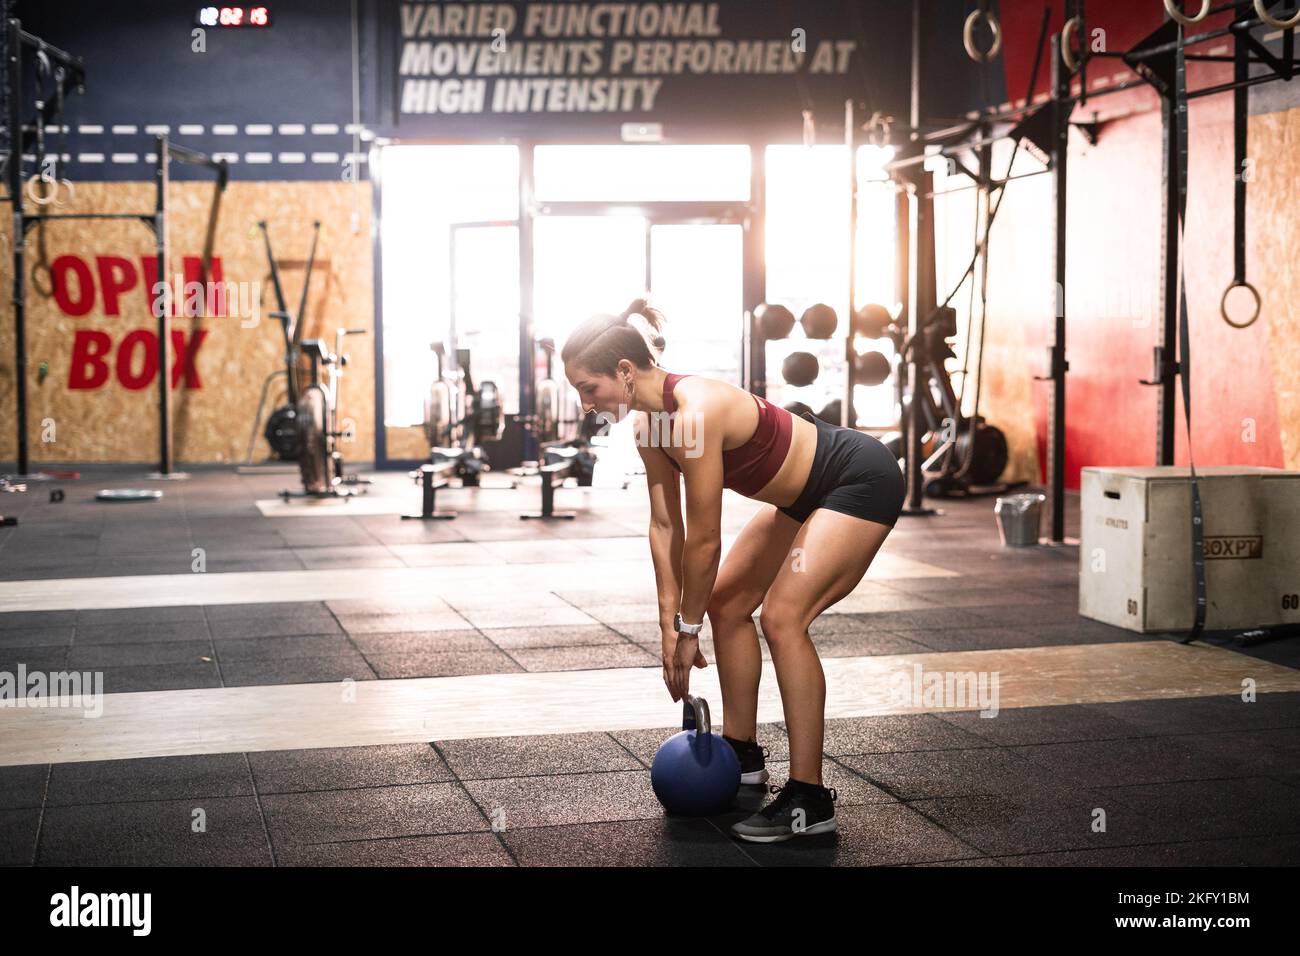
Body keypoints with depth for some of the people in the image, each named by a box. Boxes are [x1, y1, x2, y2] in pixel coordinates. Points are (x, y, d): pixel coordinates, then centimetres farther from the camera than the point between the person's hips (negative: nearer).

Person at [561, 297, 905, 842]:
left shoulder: (695, 414, -32)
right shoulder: (649, 420, -4)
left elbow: (704, 541, -25)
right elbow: (665, 525, 1)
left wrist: (688, 629, -13)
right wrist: (670, 622, 0)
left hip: (861, 480, -10)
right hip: (805, 494, 10)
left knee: (782, 617, -20)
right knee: (726, 602, 10)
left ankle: (809, 801, -15)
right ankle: (742, 754, 25)